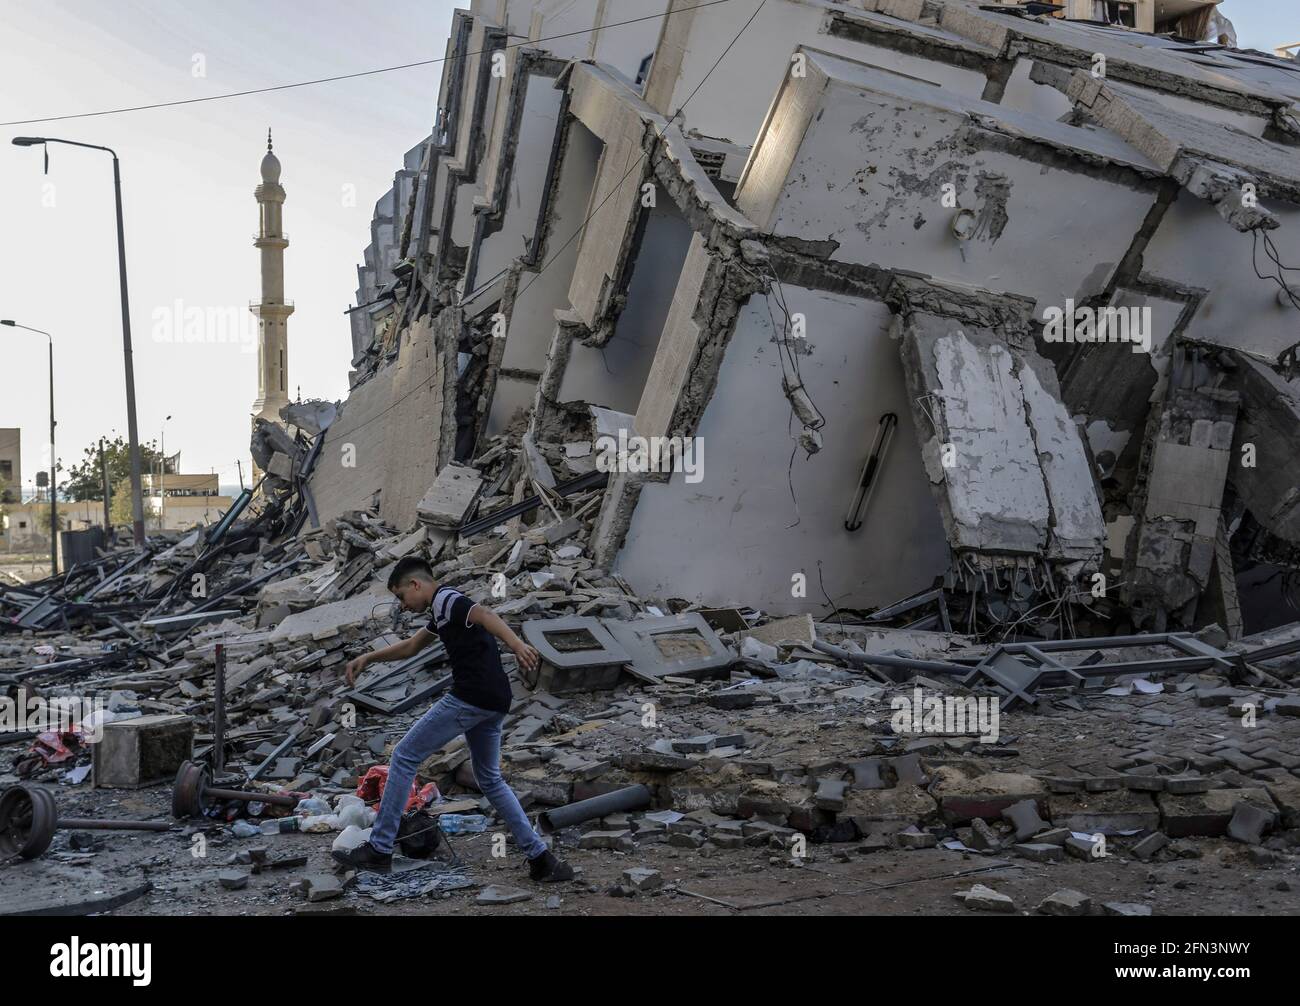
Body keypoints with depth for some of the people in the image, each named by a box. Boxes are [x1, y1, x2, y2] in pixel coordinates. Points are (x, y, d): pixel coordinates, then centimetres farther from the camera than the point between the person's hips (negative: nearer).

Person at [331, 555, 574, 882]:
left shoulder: (445, 599, -6)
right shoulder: (444, 609, 25)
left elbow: (485, 615, -26)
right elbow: (411, 646, 38)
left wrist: (516, 643, -43)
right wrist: (367, 658, 33)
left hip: (470, 699, -10)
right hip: (494, 703, 10)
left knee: (404, 756, 2)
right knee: (490, 780, 20)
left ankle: (379, 850, 6)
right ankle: (541, 858, 13)